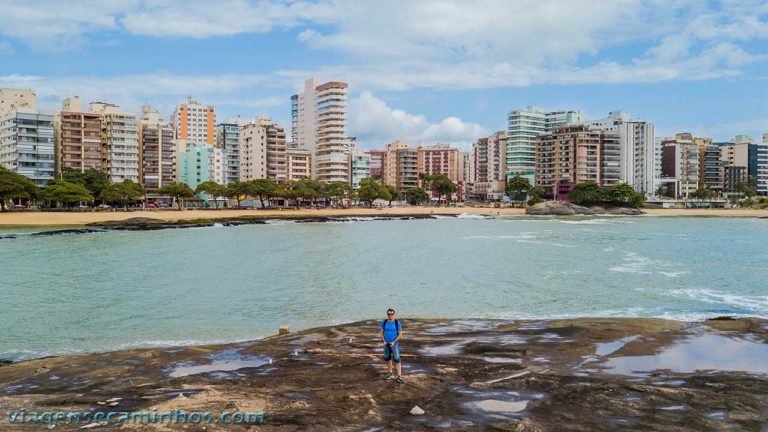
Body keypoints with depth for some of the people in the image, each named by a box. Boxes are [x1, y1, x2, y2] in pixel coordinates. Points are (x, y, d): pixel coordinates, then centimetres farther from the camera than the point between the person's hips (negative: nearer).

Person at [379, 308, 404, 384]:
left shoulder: (397, 323, -9)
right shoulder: (384, 322, 0)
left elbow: (400, 334, -7)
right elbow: (381, 332, 5)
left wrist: (394, 342, -16)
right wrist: (384, 341, -9)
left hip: (395, 344, -4)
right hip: (387, 344, 4)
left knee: (397, 359, -11)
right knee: (387, 358, 14)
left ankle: (399, 377, -12)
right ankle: (390, 373, 33)